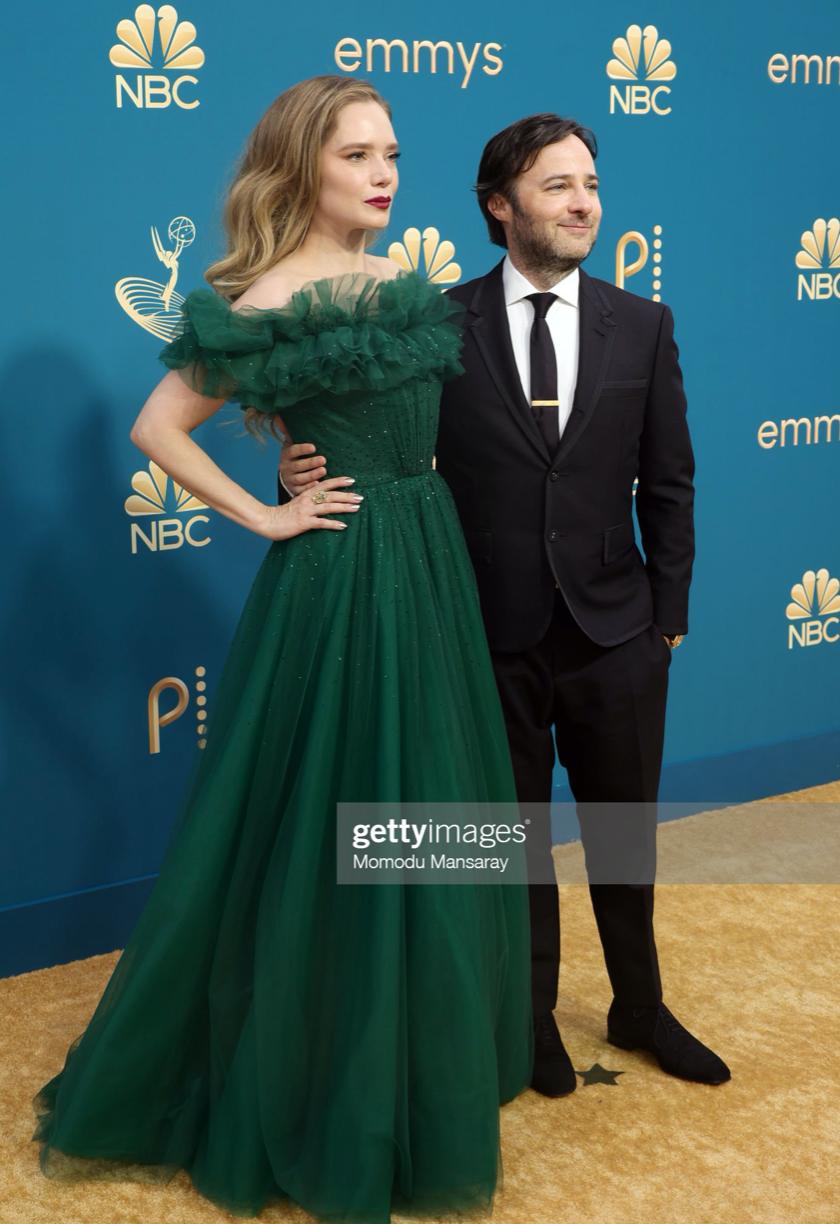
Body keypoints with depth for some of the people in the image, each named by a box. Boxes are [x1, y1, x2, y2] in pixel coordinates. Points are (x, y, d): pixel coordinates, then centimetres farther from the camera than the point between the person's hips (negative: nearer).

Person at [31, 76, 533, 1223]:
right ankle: (323, 1096, 20)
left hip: (430, 565, 8)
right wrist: (262, 516, -10)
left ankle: (422, 1066, 34)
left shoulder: (407, 282, 10)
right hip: (342, 578, -8)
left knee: (428, 817, 16)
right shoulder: (275, 301, -12)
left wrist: (432, 530, 10)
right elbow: (157, 429, -12)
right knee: (333, 834, 1)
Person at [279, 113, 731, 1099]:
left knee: (625, 832, 16)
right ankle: (532, 1014, 34)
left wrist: (669, 612, 2)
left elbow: (667, 483, 4)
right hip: (492, 636, -1)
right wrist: (309, 472, -23)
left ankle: (640, 1007, 38)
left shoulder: (642, 326, 2)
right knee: (515, 834, 14)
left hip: (615, 634, 2)